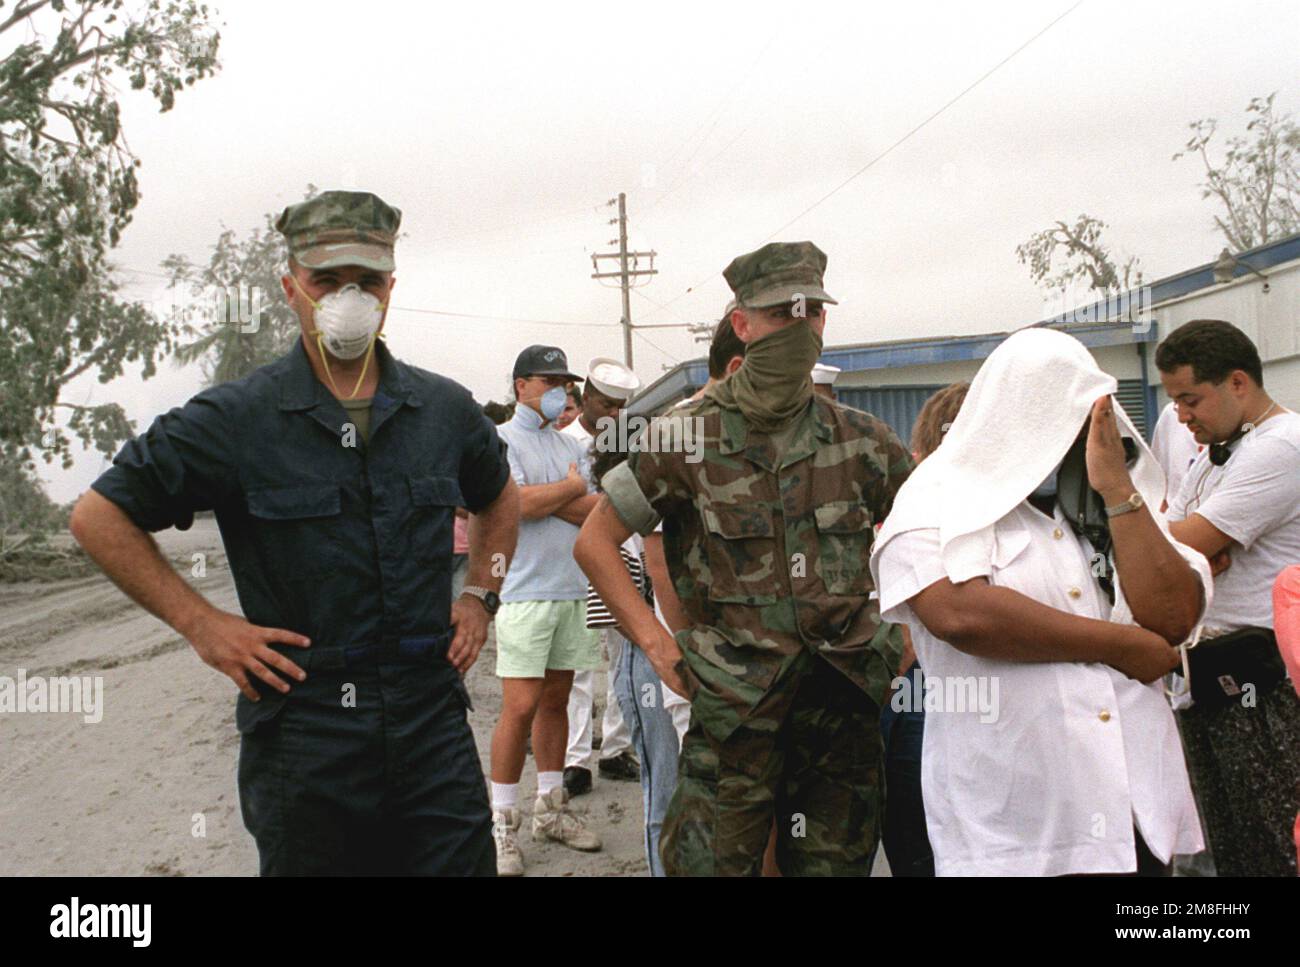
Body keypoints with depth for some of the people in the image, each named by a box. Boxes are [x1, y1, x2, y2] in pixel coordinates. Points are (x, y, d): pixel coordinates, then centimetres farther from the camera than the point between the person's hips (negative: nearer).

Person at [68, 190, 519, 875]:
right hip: (301, 734, -2)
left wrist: (479, 597, 13)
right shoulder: (234, 419, -5)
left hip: (433, 722, 3)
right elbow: (99, 516, 1)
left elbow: (499, 498, 27)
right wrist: (200, 624, -5)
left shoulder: (445, 408, 6)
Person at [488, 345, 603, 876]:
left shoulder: (570, 445, 15)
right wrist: (572, 487, -4)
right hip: (525, 591, -6)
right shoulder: (500, 439, -3)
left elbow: (600, 511, 3)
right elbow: (517, 503, -19)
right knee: (521, 707, -8)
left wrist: (546, 499, -11)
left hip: (572, 590, 6)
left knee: (556, 701, 13)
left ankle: (550, 809, 23)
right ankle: (502, 824, 2)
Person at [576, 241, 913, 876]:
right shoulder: (689, 437, -3)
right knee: (712, 863, 0)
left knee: (836, 862, 14)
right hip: (735, 707, -3)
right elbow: (595, 542, 2)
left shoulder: (859, 438, 5)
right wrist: (657, 645, -4)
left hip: (845, 699, 3)